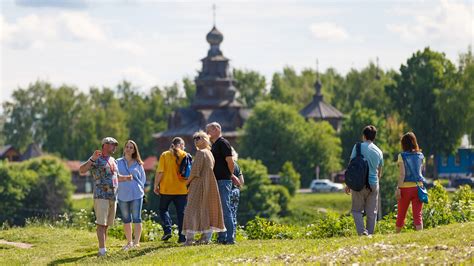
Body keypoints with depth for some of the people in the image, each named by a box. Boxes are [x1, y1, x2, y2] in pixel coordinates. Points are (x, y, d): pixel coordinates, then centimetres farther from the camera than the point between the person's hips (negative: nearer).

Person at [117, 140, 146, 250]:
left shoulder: (138, 164, 6)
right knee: (126, 219, 8)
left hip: (136, 194, -2)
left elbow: (143, 178, 11)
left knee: (136, 218, -8)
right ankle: (129, 242, 17)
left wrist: (140, 188, 0)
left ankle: (136, 242, -8)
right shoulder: (118, 163, 6)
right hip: (122, 195, 2)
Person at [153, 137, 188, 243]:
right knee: (181, 212, 7)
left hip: (166, 188, -1)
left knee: (163, 209, 16)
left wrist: (156, 185, 1)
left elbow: (160, 172, -8)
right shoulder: (184, 155, 1)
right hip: (181, 189, 1)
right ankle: (182, 236, 4)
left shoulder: (164, 155, -3)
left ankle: (167, 230, -2)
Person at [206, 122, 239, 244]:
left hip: (223, 180, -10)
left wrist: (230, 175, -1)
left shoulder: (223, 143, -10)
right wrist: (231, 175, 19)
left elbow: (230, 161, -15)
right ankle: (221, 237, 14)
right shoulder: (214, 145, 18)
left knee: (225, 210, -10)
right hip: (216, 180, 10)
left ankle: (230, 238, -10)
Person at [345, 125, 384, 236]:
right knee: (372, 212, 9)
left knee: (357, 210, 5)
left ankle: (362, 231, -13)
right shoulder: (379, 152, 9)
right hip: (374, 184, 3)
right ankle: (370, 233, 7)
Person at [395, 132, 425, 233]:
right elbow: (420, 170, 14)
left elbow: (402, 174, -12)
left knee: (401, 215, 12)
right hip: (418, 186, 3)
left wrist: (398, 189, -11)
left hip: (406, 187, -3)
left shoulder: (402, 156, -7)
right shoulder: (420, 156, 5)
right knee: (417, 214, -2)